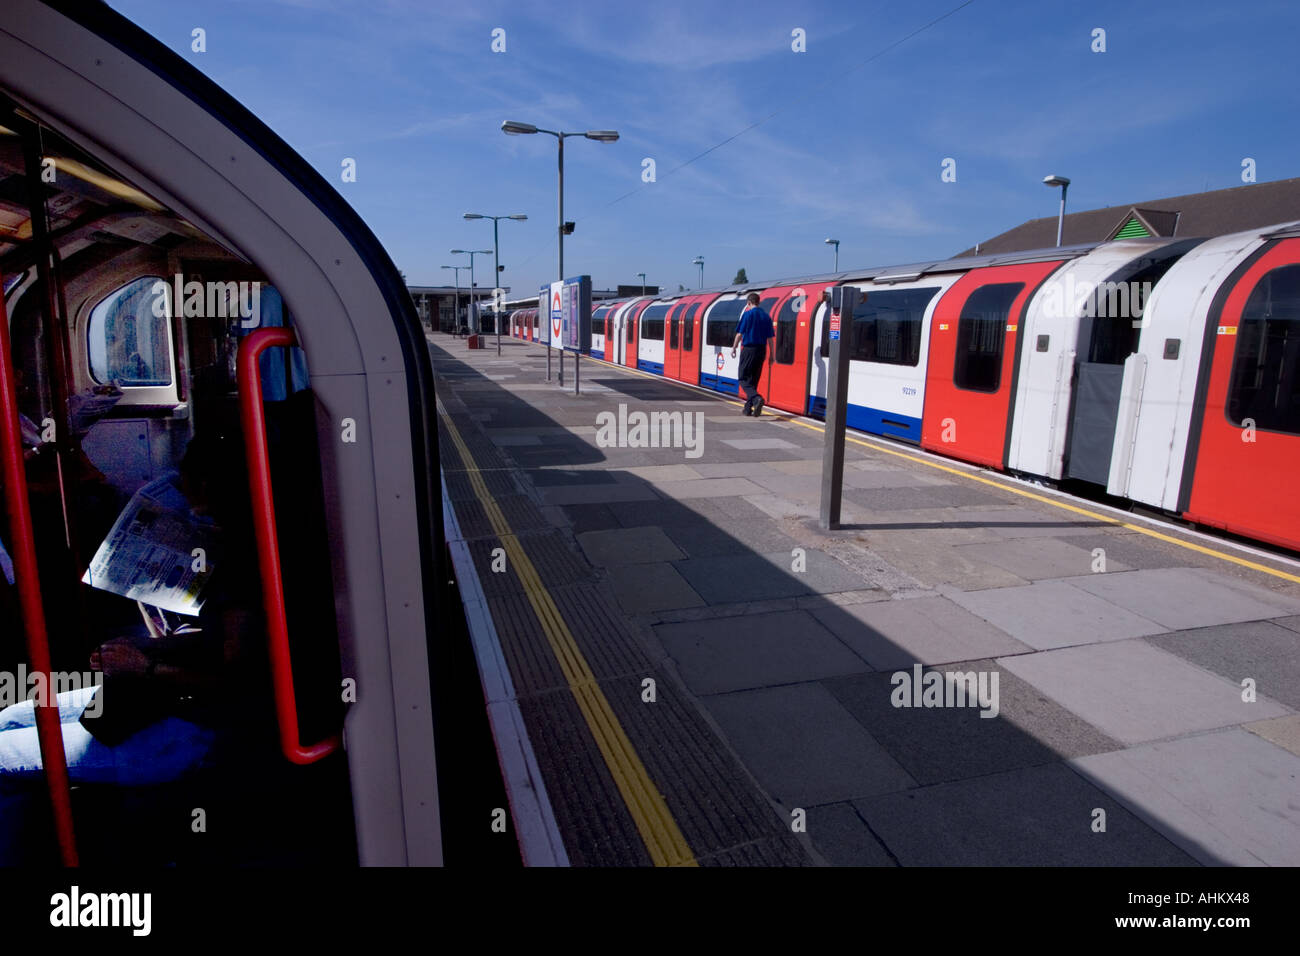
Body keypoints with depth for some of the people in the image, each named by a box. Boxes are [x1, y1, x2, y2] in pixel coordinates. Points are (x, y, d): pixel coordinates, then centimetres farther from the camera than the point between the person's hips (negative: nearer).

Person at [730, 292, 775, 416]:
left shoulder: (748, 314, -7)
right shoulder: (766, 316, 8)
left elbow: (740, 333, -9)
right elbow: (770, 337, 8)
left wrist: (734, 348, 3)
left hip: (748, 350, -6)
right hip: (761, 350, 6)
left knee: (743, 379, -2)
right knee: (754, 380, 14)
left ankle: (757, 398, -28)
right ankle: (748, 408, 18)